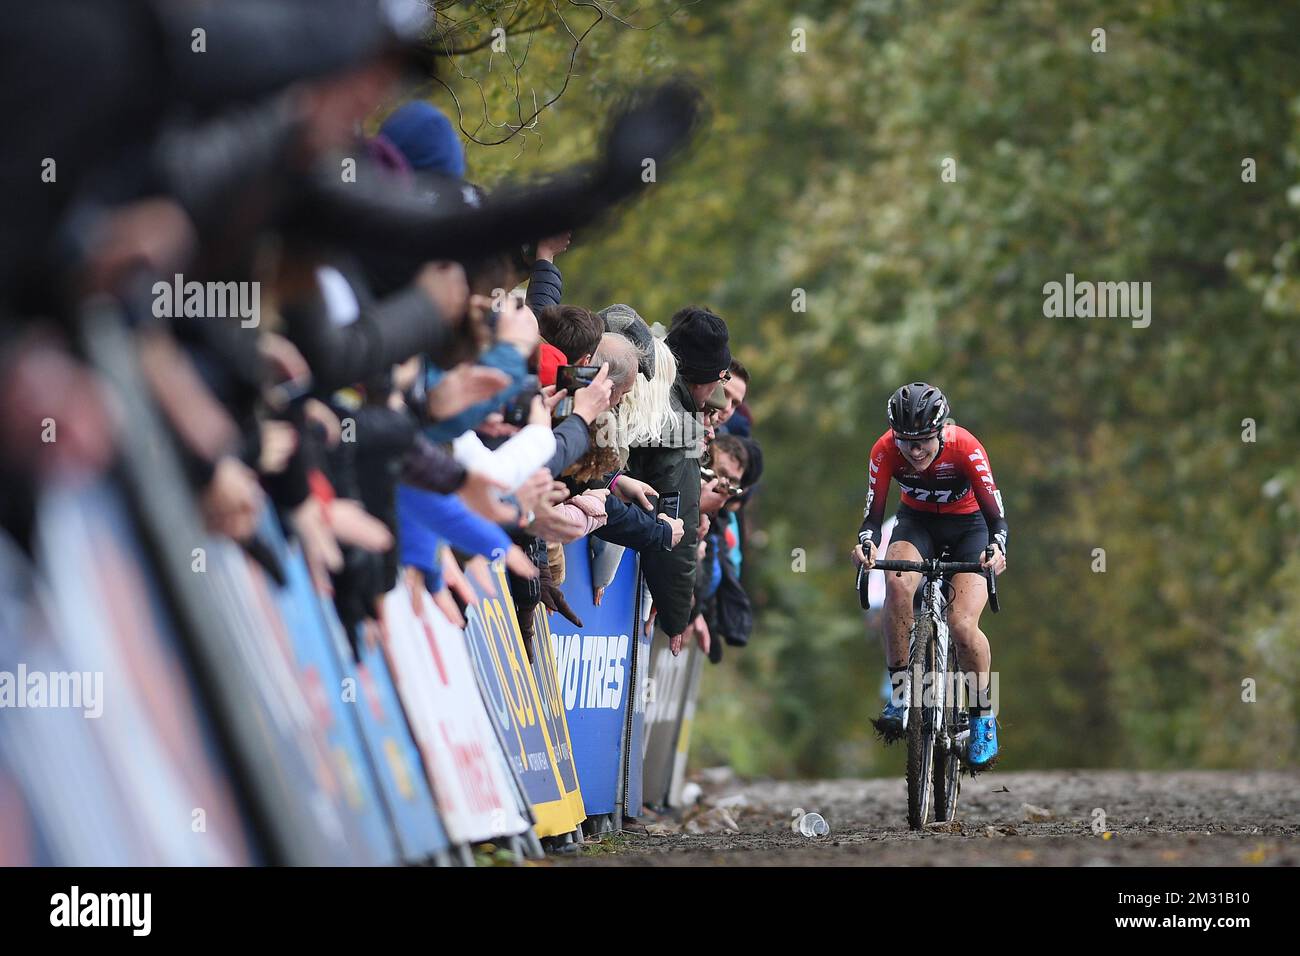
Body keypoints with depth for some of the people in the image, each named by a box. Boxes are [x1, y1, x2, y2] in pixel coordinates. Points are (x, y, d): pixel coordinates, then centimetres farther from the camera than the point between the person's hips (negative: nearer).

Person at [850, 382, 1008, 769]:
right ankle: (900, 694, -24)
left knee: (963, 626, -22)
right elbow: (873, 513, -23)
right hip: (917, 522, 2)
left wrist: (996, 547, -51)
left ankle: (983, 716, 2)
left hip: (968, 525, -2)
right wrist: (866, 544, -46)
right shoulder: (886, 450, -25)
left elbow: (995, 512, -30)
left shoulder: (965, 447, -30)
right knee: (898, 583, -33)